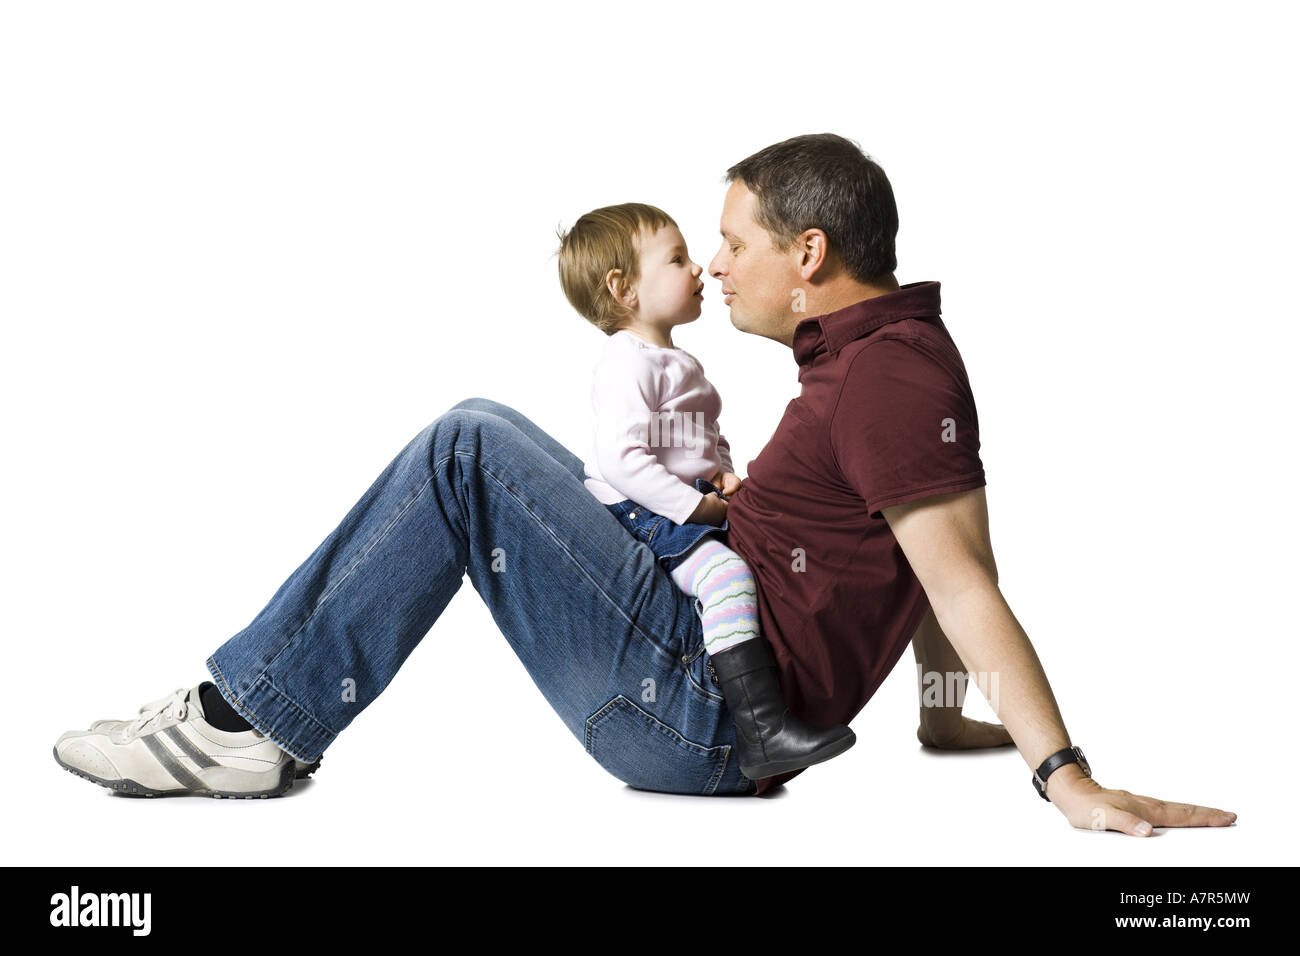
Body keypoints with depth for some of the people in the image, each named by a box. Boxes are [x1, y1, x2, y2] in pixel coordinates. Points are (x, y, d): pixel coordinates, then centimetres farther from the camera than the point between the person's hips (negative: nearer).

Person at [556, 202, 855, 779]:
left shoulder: (680, 363, 21)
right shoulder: (628, 363, -13)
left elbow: (706, 439, 29)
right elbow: (620, 458, -23)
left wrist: (723, 474, 6)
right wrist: (695, 505, -22)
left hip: (691, 507, 11)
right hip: (640, 513, -11)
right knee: (725, 571, -30)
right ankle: (761, 731, -35)